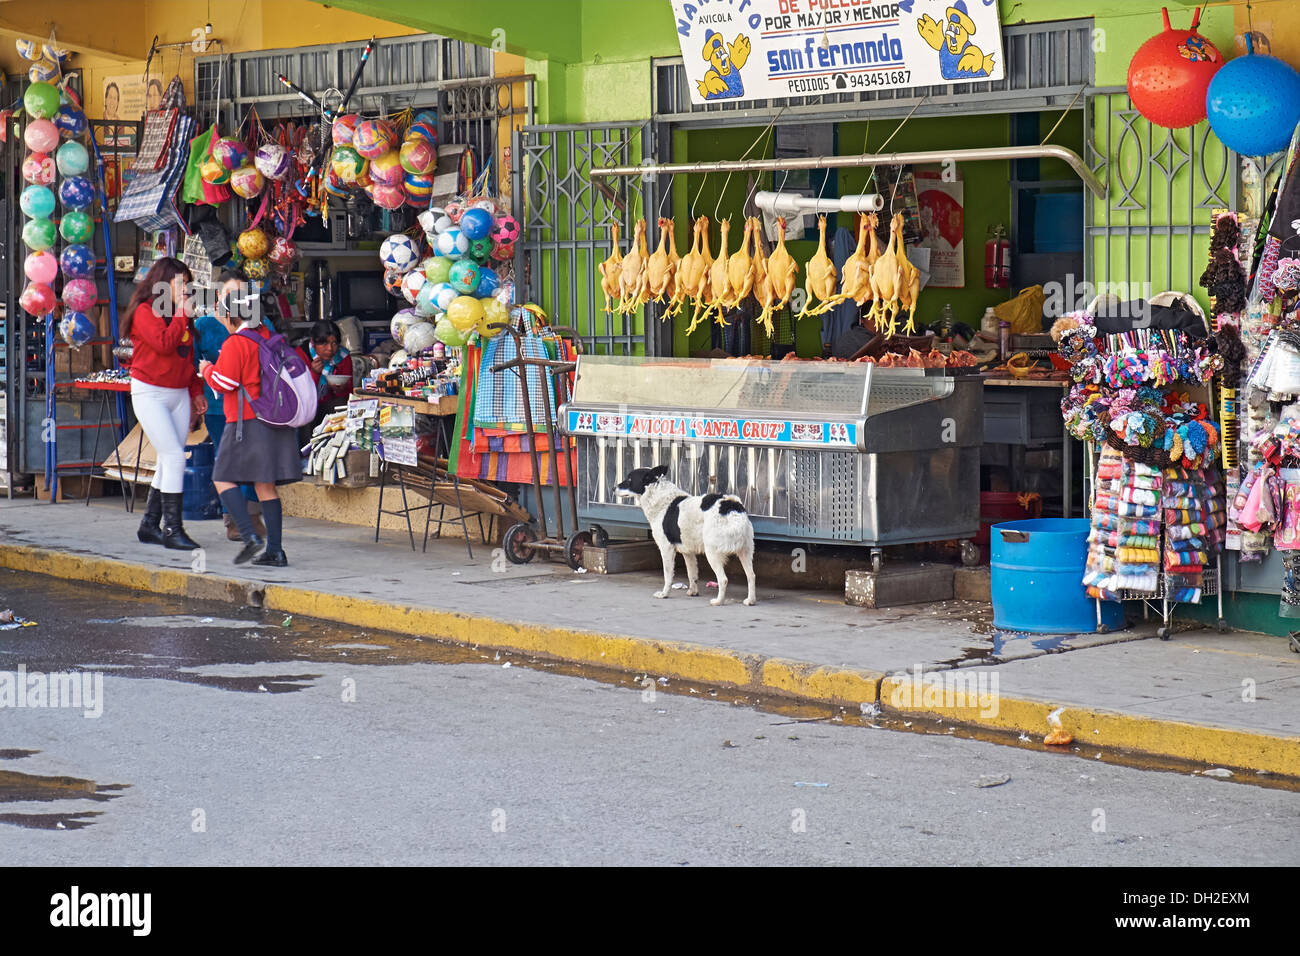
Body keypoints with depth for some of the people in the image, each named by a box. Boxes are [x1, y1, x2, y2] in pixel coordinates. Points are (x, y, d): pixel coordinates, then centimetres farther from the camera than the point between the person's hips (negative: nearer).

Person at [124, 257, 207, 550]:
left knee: (169, 464, 6)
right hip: (150, 393, -7)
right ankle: (172, 529, -13)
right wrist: (180, 314, -14)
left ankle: (150, 525, 15)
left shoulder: (179, 315, 15)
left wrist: (196, 392, 16)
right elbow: (164, 344, -22)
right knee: (174, 457, -15)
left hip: (179, 395, 7)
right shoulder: (145, 311, -8)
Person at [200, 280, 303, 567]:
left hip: (247, 422, -7)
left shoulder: (235, 343, -11)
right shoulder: (269, 338, 12)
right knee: (266, 486, 9)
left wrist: (208, 370, 7)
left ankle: (250, 536, -15)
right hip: (274, 421, 8)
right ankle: (275, 551, 6)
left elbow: (225, 381, -14)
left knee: (223, 478, 0)